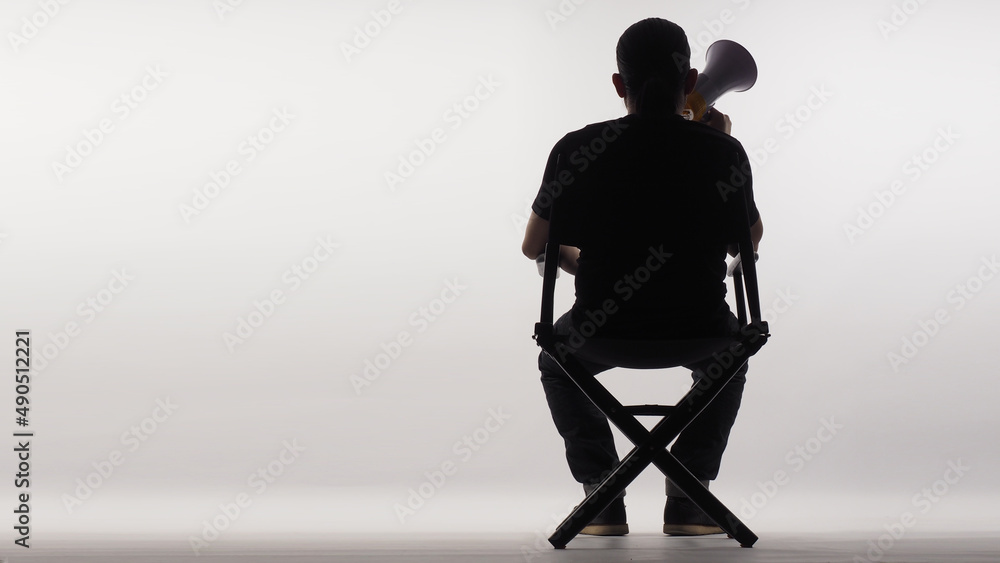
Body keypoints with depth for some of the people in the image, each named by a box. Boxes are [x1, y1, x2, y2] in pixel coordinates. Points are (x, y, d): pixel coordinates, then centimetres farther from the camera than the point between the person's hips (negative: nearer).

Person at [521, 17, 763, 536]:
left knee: (556, 361, 35)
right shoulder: (722, 152, -6)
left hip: (603, 329, -1)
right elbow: (748, 242, 10)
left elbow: (535, 246, 3)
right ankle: (687, 501, 24)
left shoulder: (577, 150, -8)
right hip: (699, 328, 1)